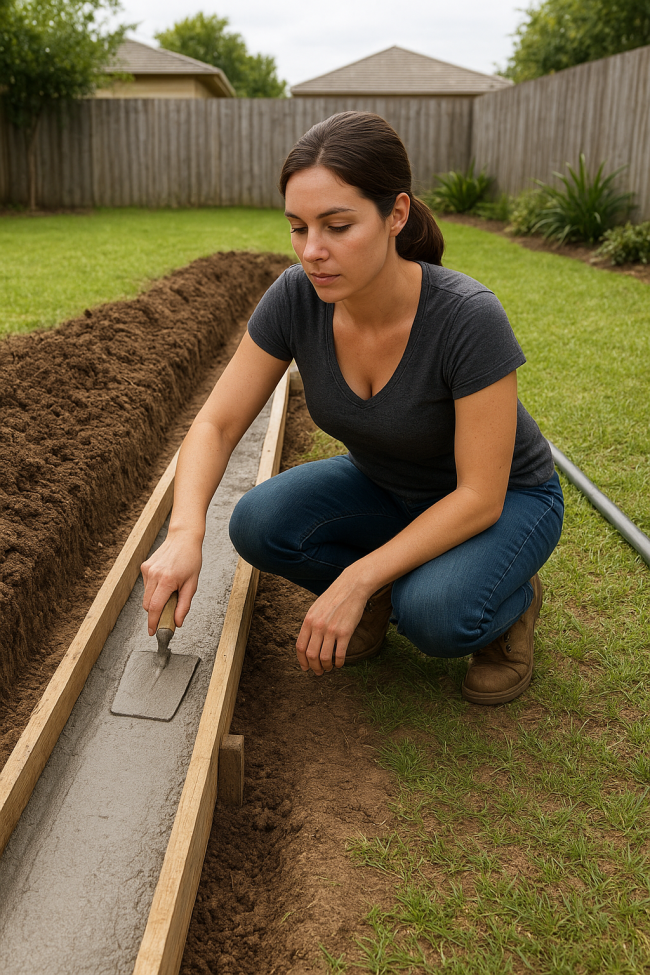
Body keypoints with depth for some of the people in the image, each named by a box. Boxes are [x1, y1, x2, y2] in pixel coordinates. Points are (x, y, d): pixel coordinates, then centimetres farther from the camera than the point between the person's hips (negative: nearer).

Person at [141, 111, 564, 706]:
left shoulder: (468, 318, -34)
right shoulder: (297, 297, -21)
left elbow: (480, 497, -29)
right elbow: (217, 424, -17)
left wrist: (355, 581, -32)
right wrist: (185, 533, -34)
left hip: (505, 498, -4)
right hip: (385, 488, 5)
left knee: (431, 615, -34)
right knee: (260, 526, -22)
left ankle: (511, 599, 1)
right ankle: (387, 589, 6)